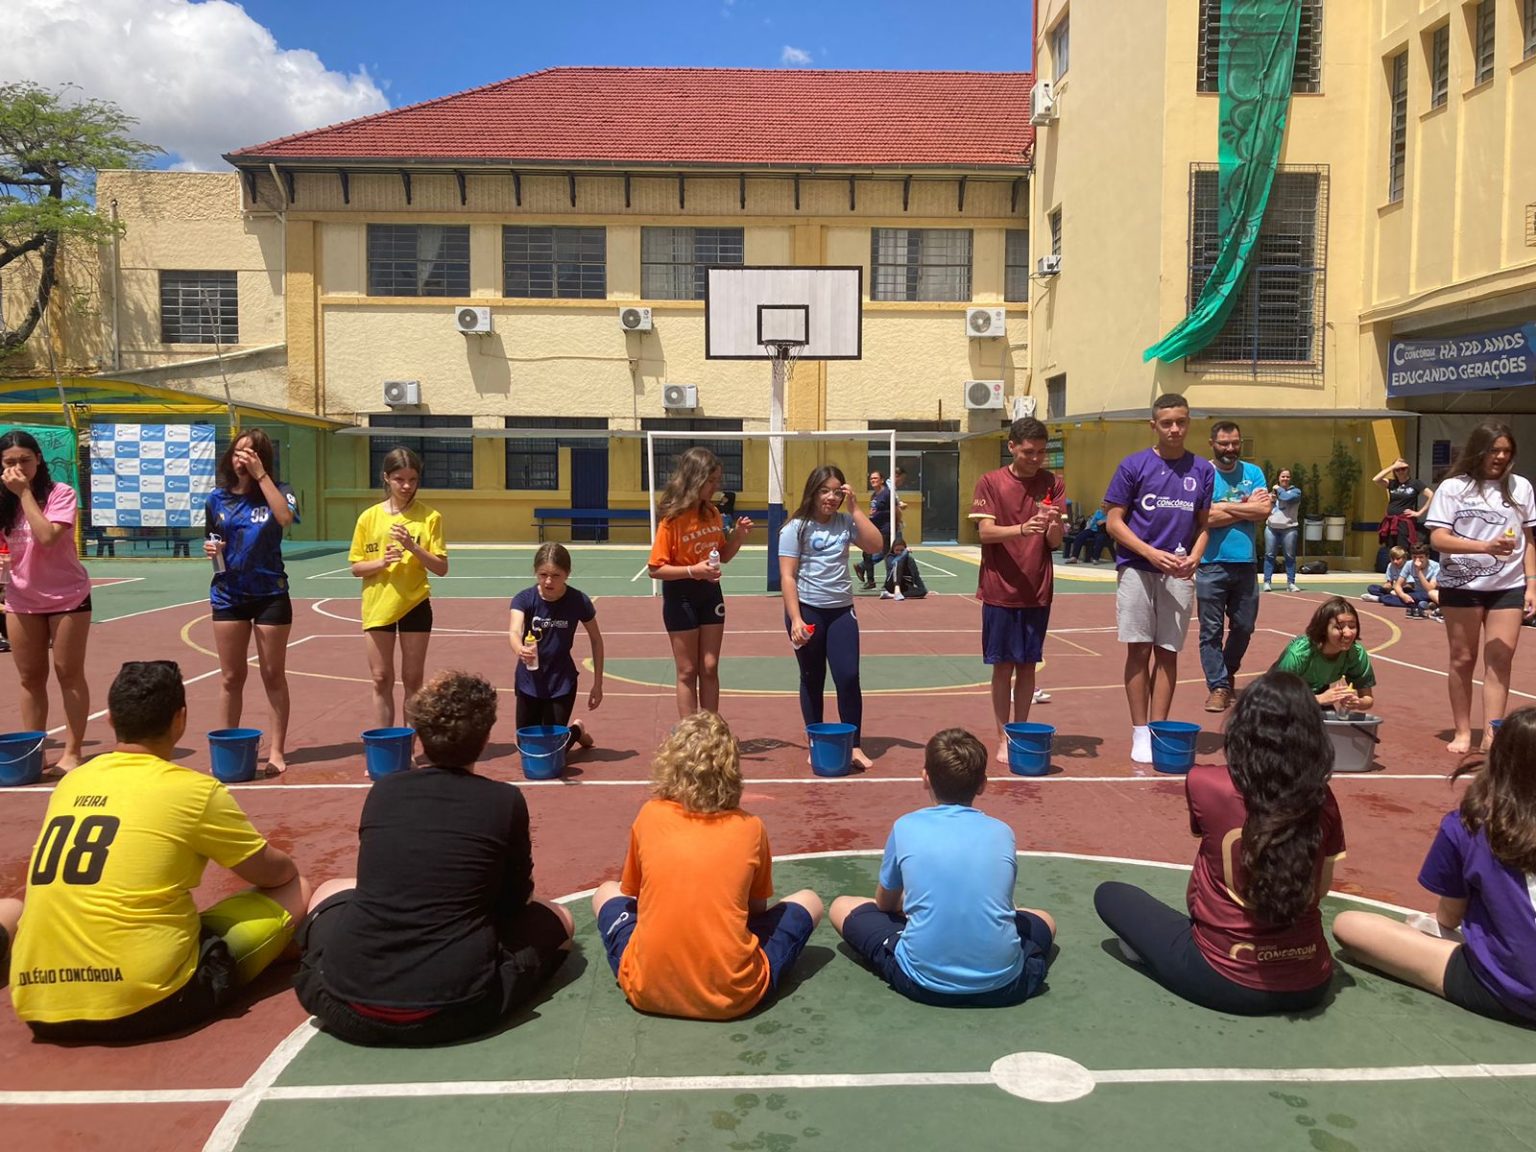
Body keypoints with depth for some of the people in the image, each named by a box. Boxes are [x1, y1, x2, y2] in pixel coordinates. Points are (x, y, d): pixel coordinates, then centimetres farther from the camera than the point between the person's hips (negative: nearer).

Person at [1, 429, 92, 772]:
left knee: (68, 674, 1)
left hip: (67, 597, -5)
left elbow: (47, 536, -26)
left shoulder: (61, 494, -11)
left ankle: (71, 752, 6)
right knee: (30, 678, 10)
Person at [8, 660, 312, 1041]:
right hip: (142, 1002, -5)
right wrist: (285, 865, 31)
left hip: (40, 1008, 6)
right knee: (296, 891, 8)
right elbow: (275, 873, 8)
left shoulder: (70, 783, 10)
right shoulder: (195, 790, -6)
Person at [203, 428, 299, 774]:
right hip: (228, 595, 3)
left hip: (271, 595, -2)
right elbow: (212, 543, 16)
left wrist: (260, 474, -24)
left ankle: (277, 750, 13)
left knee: (273, 674, 4)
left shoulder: (275, 492, -3)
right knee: (231, 677, 8)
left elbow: (285, 518, -26)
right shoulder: (217, 498, 5)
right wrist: (210, 549, -7)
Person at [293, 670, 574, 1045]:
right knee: (558, 918, 21)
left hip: (346, 1005, 3)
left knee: (330, 891, 32)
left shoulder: (382, 791, 5)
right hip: (455, 1011, -2)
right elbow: (516, 899, 10)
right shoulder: (505, 801, -3)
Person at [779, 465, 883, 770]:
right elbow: (787, 577, -10)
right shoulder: (796, 527, -7)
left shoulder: (845, 522, 4)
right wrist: (795, 619, -17)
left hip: (841, 610, 3)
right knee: (812, 680, 9)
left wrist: (855, 508, -8)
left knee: (848, 677, -3)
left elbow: (875, 545, -7)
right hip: (807, 609, -3)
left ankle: (855, 745, 9)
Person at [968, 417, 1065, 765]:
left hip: (1037, 591, 2)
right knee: (1003, 665, 3)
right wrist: (1022, 528, -27)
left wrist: (1054, 524, -21)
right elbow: (985, 532, -11)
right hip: (1000, 589, -2)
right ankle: (1003, 739, 12)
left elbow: (1055, 542, 1)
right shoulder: (990, 482, -3)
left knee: (1027, 665, 8)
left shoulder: (1052, 484, 4)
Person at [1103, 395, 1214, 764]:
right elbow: (1113, 522, -2)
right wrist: (1151, 553, -13)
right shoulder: (1134, 466, -2)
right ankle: (1140, 733, 8)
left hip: (1179, 574, 2)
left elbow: (1203, 524, 13)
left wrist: (1194, 557, -6)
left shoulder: (1203, 470, 8)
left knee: (1167, 653, 5)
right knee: (1139, 650, -1)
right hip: (1137, 569, -2)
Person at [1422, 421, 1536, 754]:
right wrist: (1485, 546, -23)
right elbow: (1437, 539, -10)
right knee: (1463, 659, 6)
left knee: (1500, 658, -5)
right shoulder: (1452, 487, -2)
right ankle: (1462, 732, 16)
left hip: (1509, 587, 2)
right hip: (1461, 586, -2)